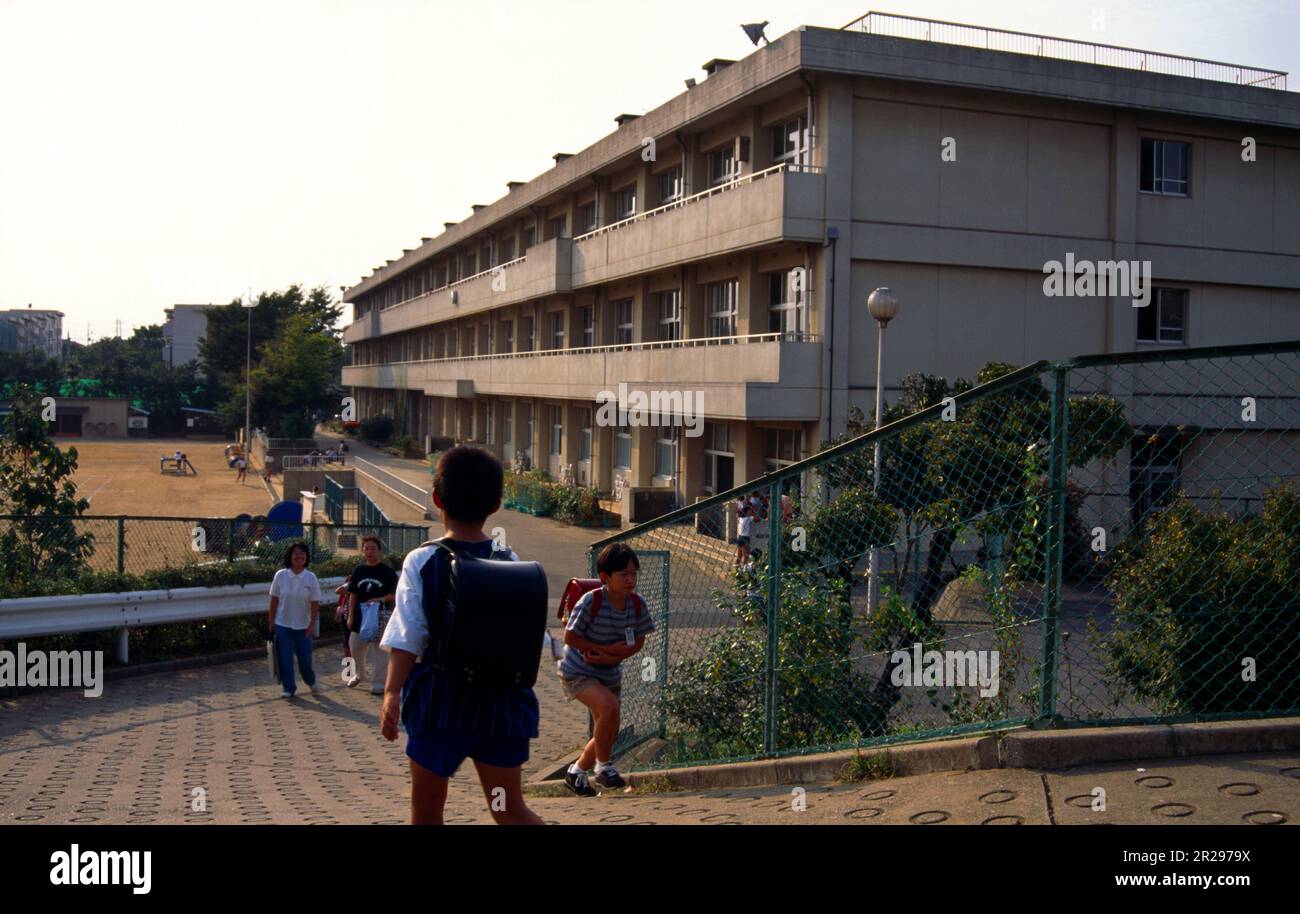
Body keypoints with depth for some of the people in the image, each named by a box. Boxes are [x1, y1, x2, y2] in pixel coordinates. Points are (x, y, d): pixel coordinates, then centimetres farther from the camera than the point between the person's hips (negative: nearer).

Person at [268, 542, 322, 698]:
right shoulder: (280, 575, -5)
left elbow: (315, 604, -4)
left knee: (305, 658, 7)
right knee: (285, 658, 1)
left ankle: (310, 681, 34)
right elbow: (274, 600, 2)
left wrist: (312, 624, -12)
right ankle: (288, 688, 16)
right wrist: (271, 622, 2)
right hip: (282, 624, 0)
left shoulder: (311, 578, -6)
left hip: (303, 625, 0)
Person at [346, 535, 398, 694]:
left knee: (380, 651, 0)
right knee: (355, 647, 13)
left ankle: (379, 683, 9)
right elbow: (353, 595, 9)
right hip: (360, 615, 4)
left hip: (380, 617, -4)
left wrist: (381, 599, -23)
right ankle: (359, 674, 37)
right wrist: (351, 617, 5)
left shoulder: (388, 572, -5)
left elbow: (395, 595, -6)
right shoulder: (358, 570, 7)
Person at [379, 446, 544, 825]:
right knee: (510, 810, 8)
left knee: (426, 808, 12)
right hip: (502, 702, 3)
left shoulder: (421, 561, -6)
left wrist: (392, 692, -14)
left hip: (440, 704, -2)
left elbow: (407, 638, -14)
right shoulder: (510, 562, 1)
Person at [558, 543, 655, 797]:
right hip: (577, 672, -6)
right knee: (610, 707, -30)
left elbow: (638, 641, -3)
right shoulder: (591, 601, -25)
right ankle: (602, 767, -9)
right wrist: (607, 648, -24)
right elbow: (570, 637, -19)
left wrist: (611, 658, -19)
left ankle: (577, 771, 37)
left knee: (609, 734, 11)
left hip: (610, 674, 6)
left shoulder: (637, 603, -11)